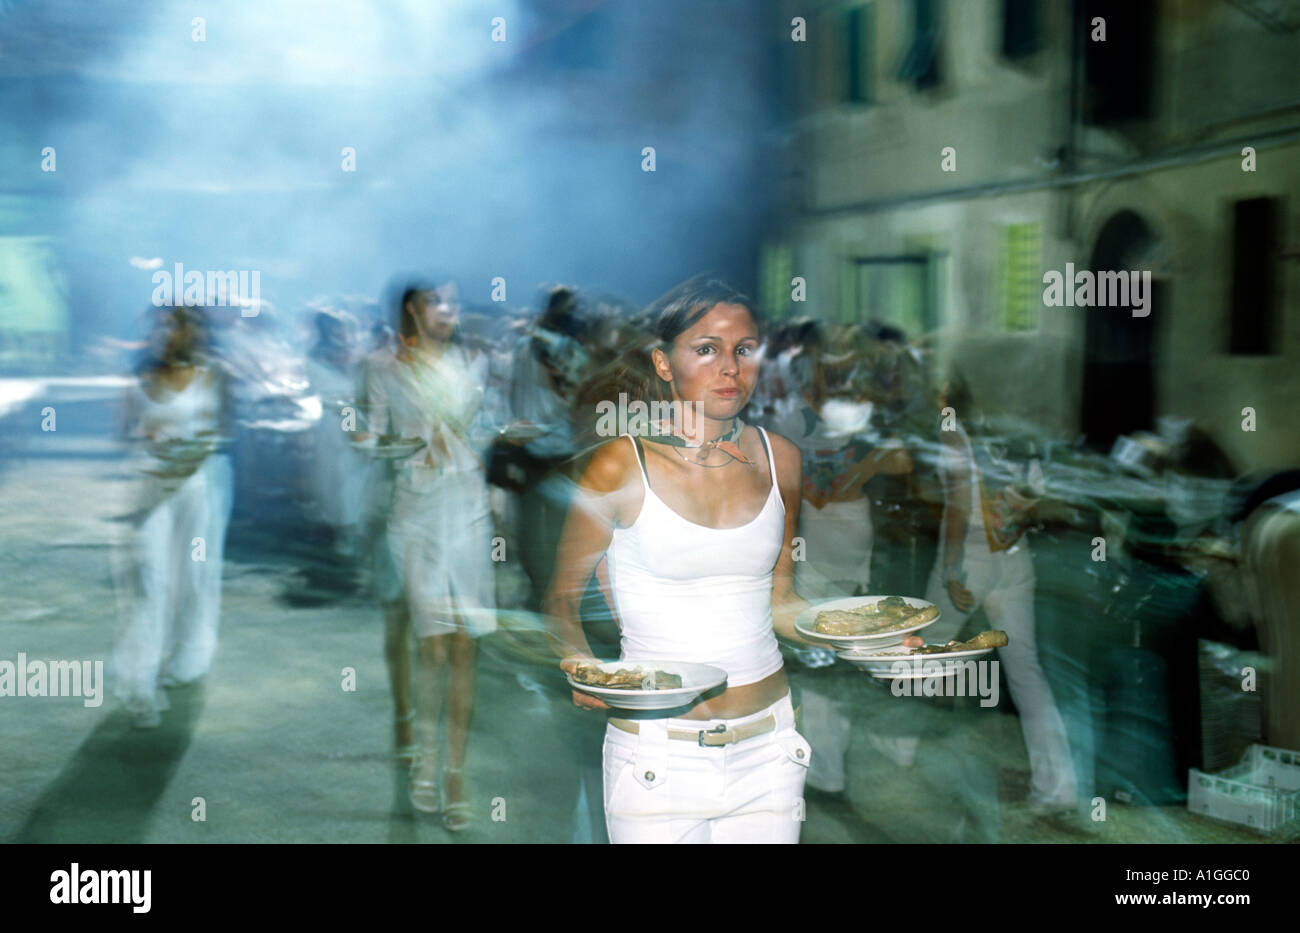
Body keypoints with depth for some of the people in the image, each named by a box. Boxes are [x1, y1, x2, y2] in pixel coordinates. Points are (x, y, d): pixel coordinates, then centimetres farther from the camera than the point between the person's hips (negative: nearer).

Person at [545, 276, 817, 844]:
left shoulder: (779, 460, 4)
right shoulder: (621, 467, -10)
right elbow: (562, 596, 0)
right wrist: (580, 662, -19)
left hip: (768, 748, 4)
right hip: (656, 750, -4)